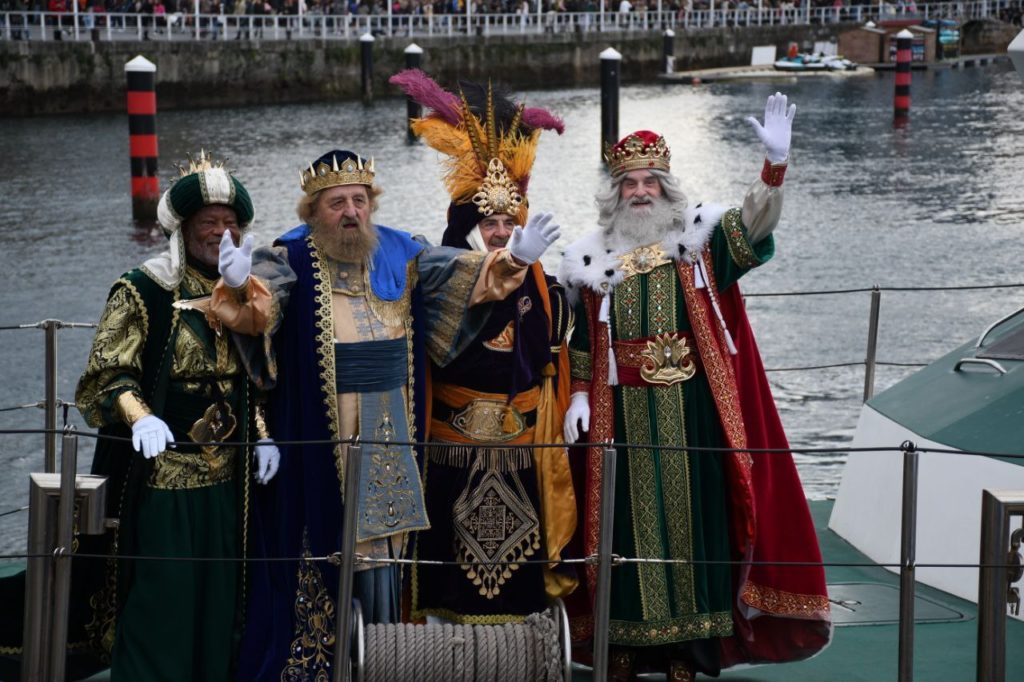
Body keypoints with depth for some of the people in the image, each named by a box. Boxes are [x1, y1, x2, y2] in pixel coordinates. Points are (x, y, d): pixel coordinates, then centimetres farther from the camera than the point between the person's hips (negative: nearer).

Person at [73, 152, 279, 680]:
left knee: (217, 596, 10)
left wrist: (264, 435, 3)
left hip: (225, 478, 5)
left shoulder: (243, 296, 10)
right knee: (160, 598, -4)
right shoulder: (143, 292, -7)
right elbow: (109, 375, -12)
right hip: (160, 476, -5)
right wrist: (140, 417, -30)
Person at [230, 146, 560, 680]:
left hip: (389, 436, 4)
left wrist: (509, 262, -16)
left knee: (381, 547, 11)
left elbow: (454, 271, 0)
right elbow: (264, 288, -24)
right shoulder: (293, 260, -6)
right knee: (321, 550, -1)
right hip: (318, 438, -4)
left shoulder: (397, 254, 7)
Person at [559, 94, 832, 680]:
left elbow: (754, 223, -13)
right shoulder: (593, 262, 8)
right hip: (622, 417, 1)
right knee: (628, 520, 2)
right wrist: (579, 396, 4)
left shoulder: (699, 245, 2)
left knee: (689, 514, 1)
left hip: (689, 413, -1)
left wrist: (776, 162, -28)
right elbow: (584, 341, 14)